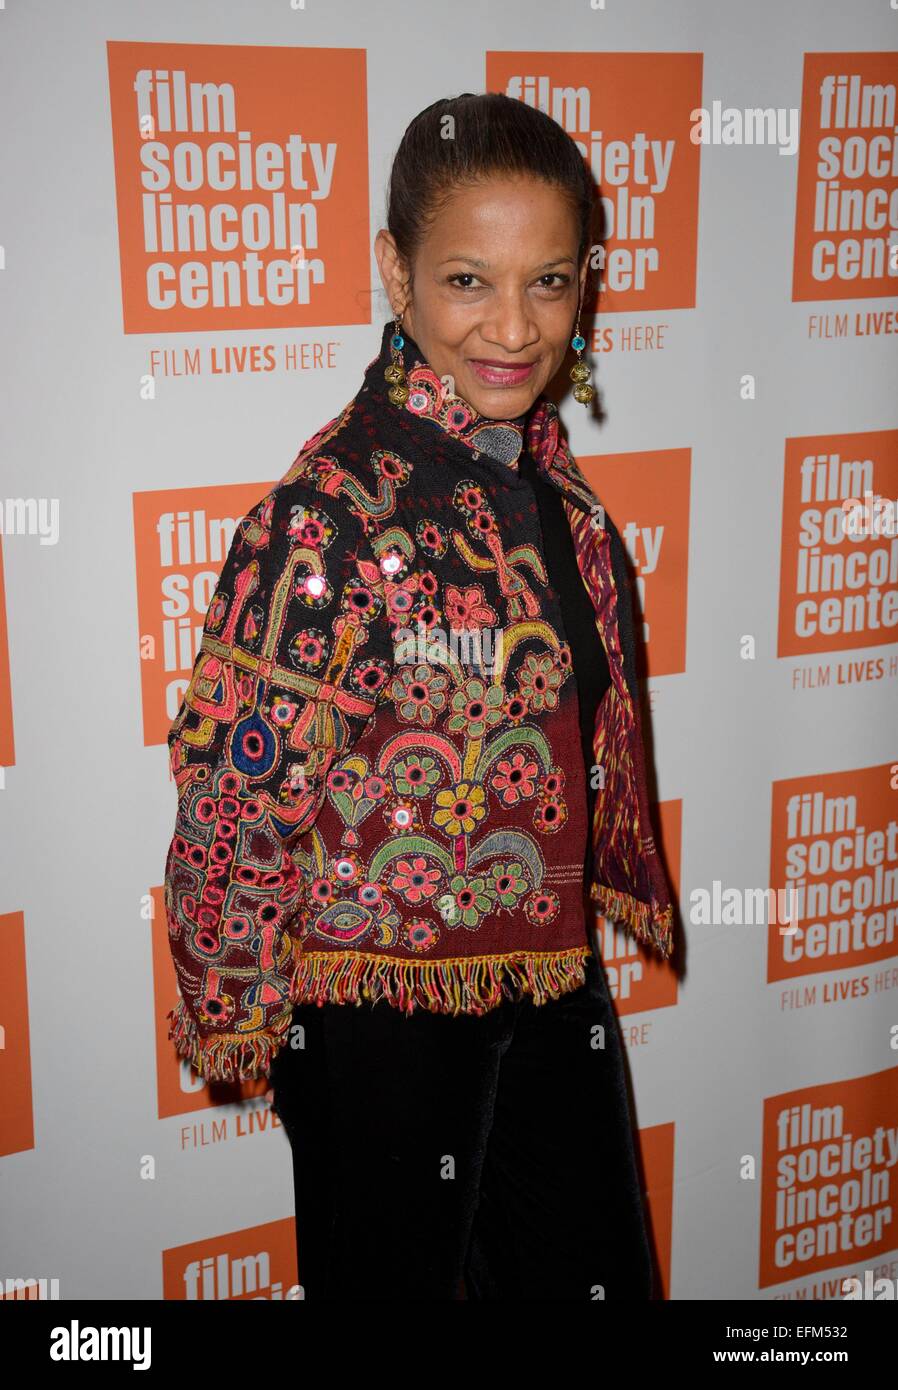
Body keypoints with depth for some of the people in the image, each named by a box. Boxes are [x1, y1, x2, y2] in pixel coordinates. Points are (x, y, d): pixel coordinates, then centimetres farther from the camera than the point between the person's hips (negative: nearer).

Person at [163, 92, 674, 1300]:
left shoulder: (547, 476, 0)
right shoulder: (332, 514, -24)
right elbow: (239, 784, -19)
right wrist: (239, 1006, -11)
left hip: (551, 977, 7)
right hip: (382, 1011, -6)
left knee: (585, 1271, 22)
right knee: (391, 1275, 18)